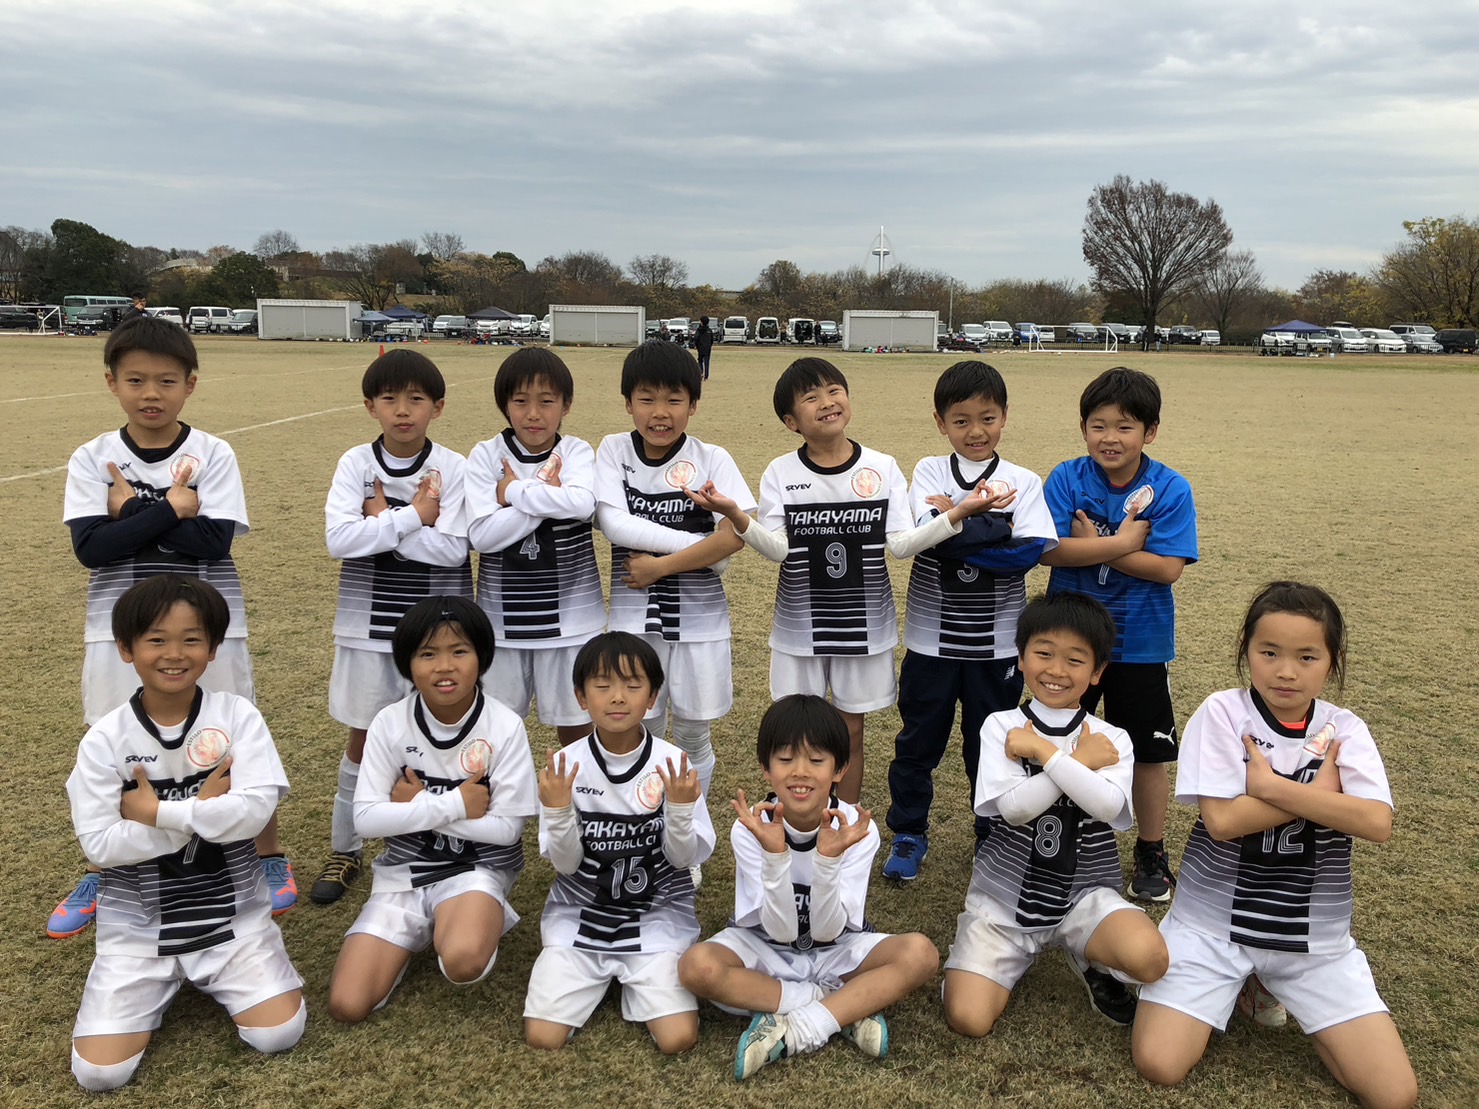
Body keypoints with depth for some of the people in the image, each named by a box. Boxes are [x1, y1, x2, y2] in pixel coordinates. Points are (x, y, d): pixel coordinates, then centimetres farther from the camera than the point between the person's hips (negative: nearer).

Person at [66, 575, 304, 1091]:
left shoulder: (237, 715, -10)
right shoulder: (104, 739, -8)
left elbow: (254, 810, -20)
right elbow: (100, 846, -13)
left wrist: (157, 811, -19)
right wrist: (200, 807, -18)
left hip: (232, 911, 0)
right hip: (137, 922, 1)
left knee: (279, 1033, -12)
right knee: (100, 1072, -9)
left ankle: (204, 980, 19)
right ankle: (160, 987, 22)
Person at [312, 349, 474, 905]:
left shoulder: (452, 468, -6)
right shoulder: (356, 463, -3)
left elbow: (451, 549, -16)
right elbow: (339, 539, -16)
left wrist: (383, 520, -14)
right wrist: (412, 518, -18)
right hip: (370, 624, 1)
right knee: (364, 737, 12)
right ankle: (345, 849, 28)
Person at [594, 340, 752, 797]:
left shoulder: (712, 459, -5)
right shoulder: (614, 450, -3)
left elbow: (737, 534, -16)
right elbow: (615, 524, -16)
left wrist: (660, 565, -16)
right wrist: (701, 543, -17)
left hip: (700, 614, 0)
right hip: (634, 614, 0)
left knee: (692, 732, 11)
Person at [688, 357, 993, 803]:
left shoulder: (882, 469, -4)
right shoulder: (780, 473, -5)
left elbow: (901, 544, -8)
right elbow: (777, 548, -13)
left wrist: (957, 514, -20)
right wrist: (734, 514, -29)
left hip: (864, 623, 0)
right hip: (800, 625, 0)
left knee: (851, 732, 12)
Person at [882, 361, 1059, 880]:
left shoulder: (1024, 482, -1)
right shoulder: (929, 471, -2)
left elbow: (1032, 550, -17)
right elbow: (925, 532, -19)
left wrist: (956, 521, -19)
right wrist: (993, 524, -16)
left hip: (997, 641, 0)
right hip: (932, 636, 0)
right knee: (919, 739, 12)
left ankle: (994, 833, 34)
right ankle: (908, 832, 30)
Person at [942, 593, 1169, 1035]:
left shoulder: (1111, 739, 0)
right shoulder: (1000, 726, -2)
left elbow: (1108, 805, -20)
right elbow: (1014, 807, -16)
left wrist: (1045, 752, -19)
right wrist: (1081, 761, -13)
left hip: (1085, 893, 0)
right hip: (1003, 893, 0)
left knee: (1148, 958, -31)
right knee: (967, 1018, -17)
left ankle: (1089, 957, 6)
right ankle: (1018, 955, 17)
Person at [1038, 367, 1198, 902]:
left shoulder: (1170, 489, -9)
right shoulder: (1066, 478, -7)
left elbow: (1167, 568, -18)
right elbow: (1049, 550, -18)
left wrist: (1090, 546, -18)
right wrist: (1122, 542, -21)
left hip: (1141, 644, -1)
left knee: (1149, 752, 11)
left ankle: (1151, 853, 31)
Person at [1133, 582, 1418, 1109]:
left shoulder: (1345, 729, -2)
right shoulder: (1222, 712, -10)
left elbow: (1377, 824, -19)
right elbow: (1222, 820, -19)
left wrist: (1271, 786, -22)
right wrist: (1321, 786, -15)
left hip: (1315, 933, 2)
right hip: (1214, 920, -2)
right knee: (1159, 1065, -13)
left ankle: (1276, 990, 17)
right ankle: (1237, 985, 15)